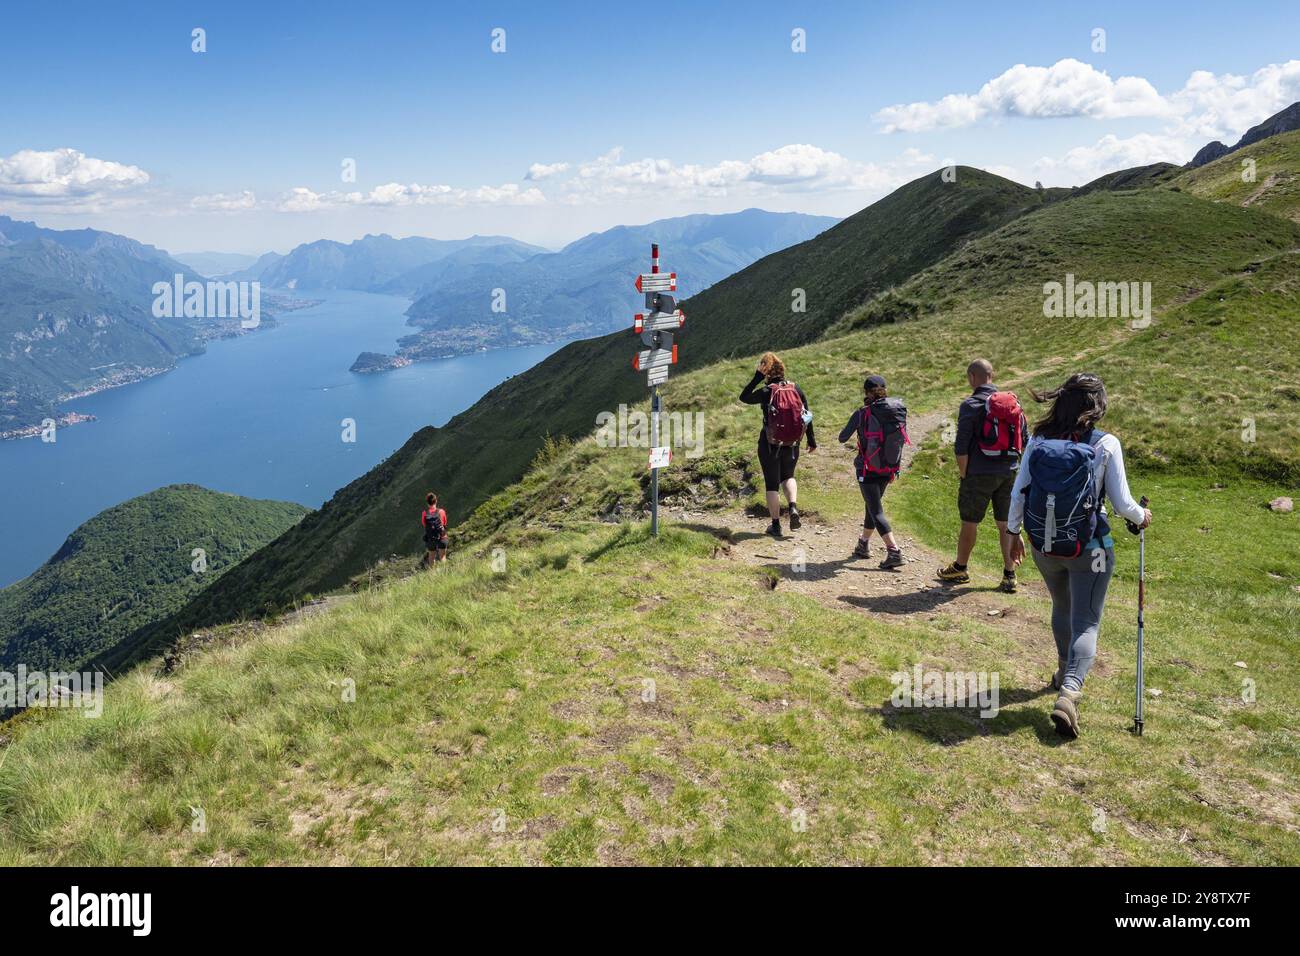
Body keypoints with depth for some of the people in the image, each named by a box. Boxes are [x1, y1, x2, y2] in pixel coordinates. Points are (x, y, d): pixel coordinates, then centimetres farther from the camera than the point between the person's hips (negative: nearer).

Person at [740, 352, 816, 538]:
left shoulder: (766, 392, -14)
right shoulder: (796, 389, -2)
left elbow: (744, 397, 0)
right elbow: (807, 416, 3)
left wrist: (757, 378, -6)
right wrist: (811, 440, 13)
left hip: (769, 446, -4)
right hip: (792, 446, 4)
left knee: (772, 484, 9)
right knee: (788, 476, 26)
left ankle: (775, 525, 12)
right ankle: (793, 507, 1)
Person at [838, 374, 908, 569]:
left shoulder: (862, 414, -13)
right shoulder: (899, 410, -2)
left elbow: (842, 438, -2)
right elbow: (903, 439, 5)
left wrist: (855, 426, 14)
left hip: (867, 469, -5)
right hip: (888, 469, 5)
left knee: (876, 511, -2)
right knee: (871, 505, 22)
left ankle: (894, 551, -15)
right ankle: (863, 545, 36)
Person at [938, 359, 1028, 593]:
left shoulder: (971, 405, -12)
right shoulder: (1013, 402, 6)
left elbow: (961, 446, -14)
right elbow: (1025, 440, 10)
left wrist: (963, 475, -3)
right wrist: (1010, 462, 17)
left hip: (980, 474, -5)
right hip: (1009, 473, 5)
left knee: (969, 522, 9)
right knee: (1006, 524, 10)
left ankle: (960, 568, 24)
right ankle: (1009, 575, 10)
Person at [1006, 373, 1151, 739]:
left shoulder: (1038, 441, -5)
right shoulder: (1105, 444, -12)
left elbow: (1018, 493, -1)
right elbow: (1121, 504, -9)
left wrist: (1013, 532, 13)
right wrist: (1141, 516, 13)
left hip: (1043, 546, 4)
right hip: (1089, 548, -4)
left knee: (1062, 608, 27)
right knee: (1086, 623, 2)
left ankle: (1065, 672, 46)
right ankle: (1069, 691, -18)